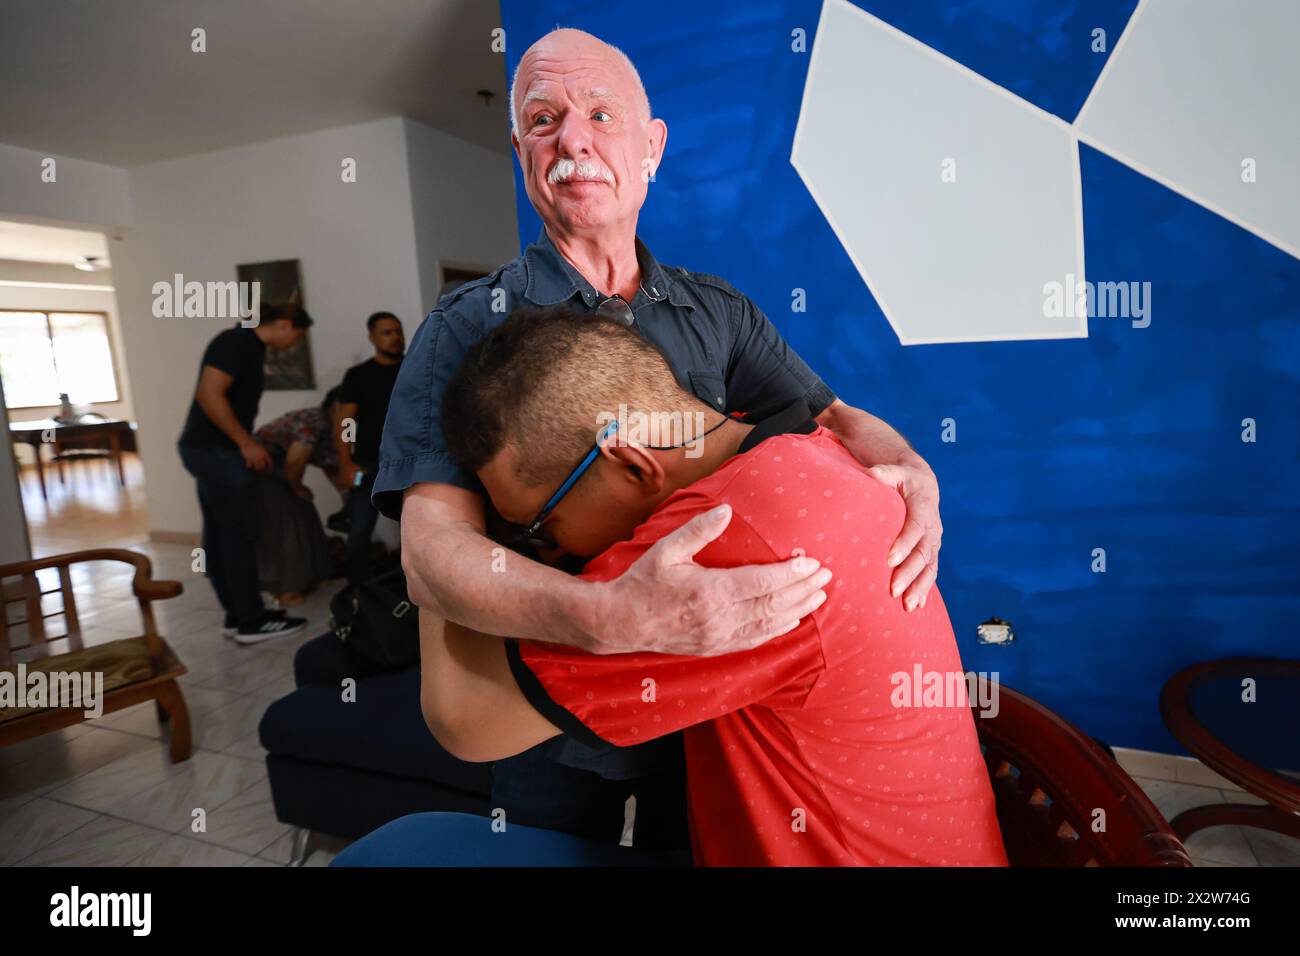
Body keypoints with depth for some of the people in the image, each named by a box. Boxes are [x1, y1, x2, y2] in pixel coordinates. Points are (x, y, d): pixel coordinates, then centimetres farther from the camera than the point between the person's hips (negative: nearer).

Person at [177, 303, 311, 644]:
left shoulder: (249, 346, 15)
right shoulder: (236, 343, -15)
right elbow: (209, 395, -23)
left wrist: (248, 445, 18)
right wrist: (246, 443, -20)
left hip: (211, 450, 10)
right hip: (216, 451, -10)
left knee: (219, 536, 12)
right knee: (240, 535, -5)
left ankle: (237, 615, 20)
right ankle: (252, 621, 3)